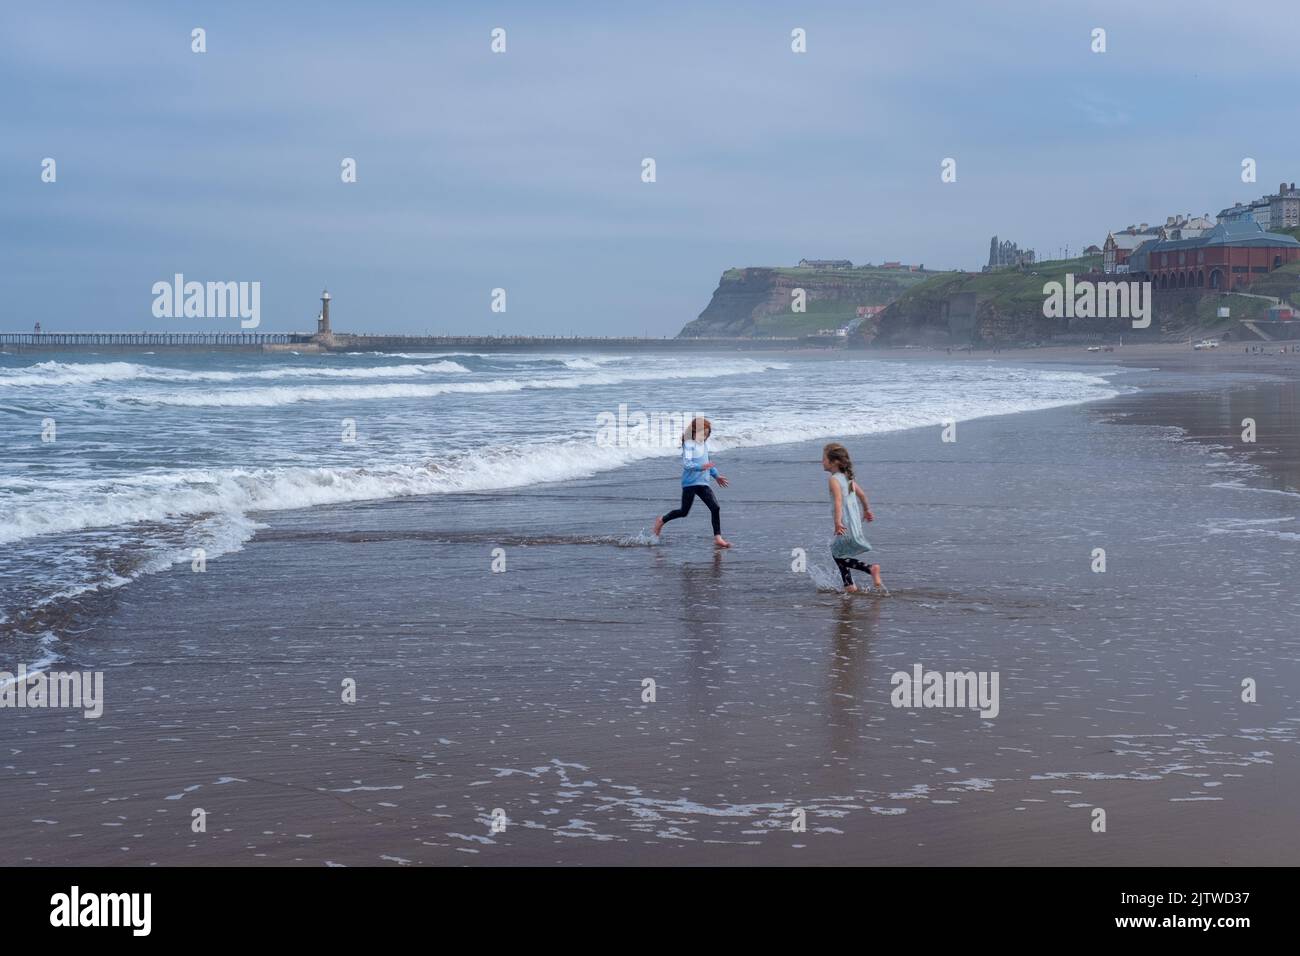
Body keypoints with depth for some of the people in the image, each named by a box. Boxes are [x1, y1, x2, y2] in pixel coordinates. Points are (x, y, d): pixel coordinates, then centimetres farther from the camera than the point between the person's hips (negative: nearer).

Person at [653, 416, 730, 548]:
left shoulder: (704, 444, 13)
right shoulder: (689, 445, -12)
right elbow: (686, 464, -24)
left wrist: (716, 476, 32)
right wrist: (701, 467, -37)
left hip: (703, 483, 7)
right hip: (690, 482, -7)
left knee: (715, 508, -6)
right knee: (684, 511, 1)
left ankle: (718, 537, -5)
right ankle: (662, 520, 27)